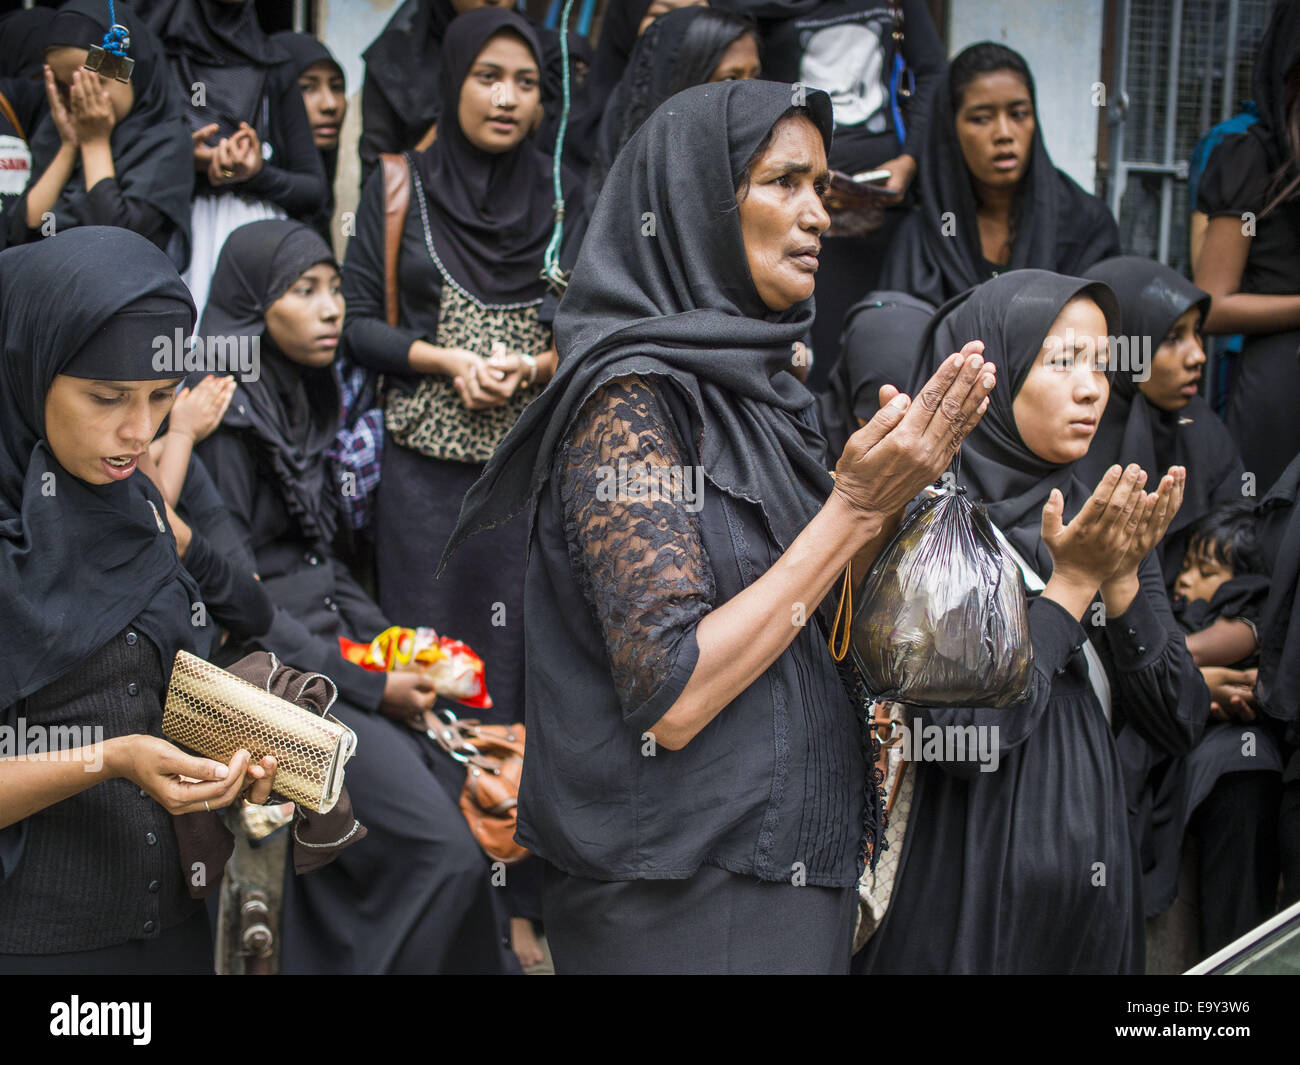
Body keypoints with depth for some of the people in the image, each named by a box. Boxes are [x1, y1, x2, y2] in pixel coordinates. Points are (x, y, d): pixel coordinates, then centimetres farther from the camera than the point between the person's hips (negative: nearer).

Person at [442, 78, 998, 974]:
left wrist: (899, 481, -3)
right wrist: (855, 507, -20)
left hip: (795, 878, 8)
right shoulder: (629, 399, -16)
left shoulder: (754, 390, 9)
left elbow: (815, 637, 11)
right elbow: (670, 697, -24)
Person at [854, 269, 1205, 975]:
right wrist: (1071, 583, -18)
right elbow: (961, 735, -22)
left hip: (1093, 890, 6)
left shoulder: (1104, 520, 6)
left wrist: (1120, 581, -12)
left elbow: (1180, 724, 1)